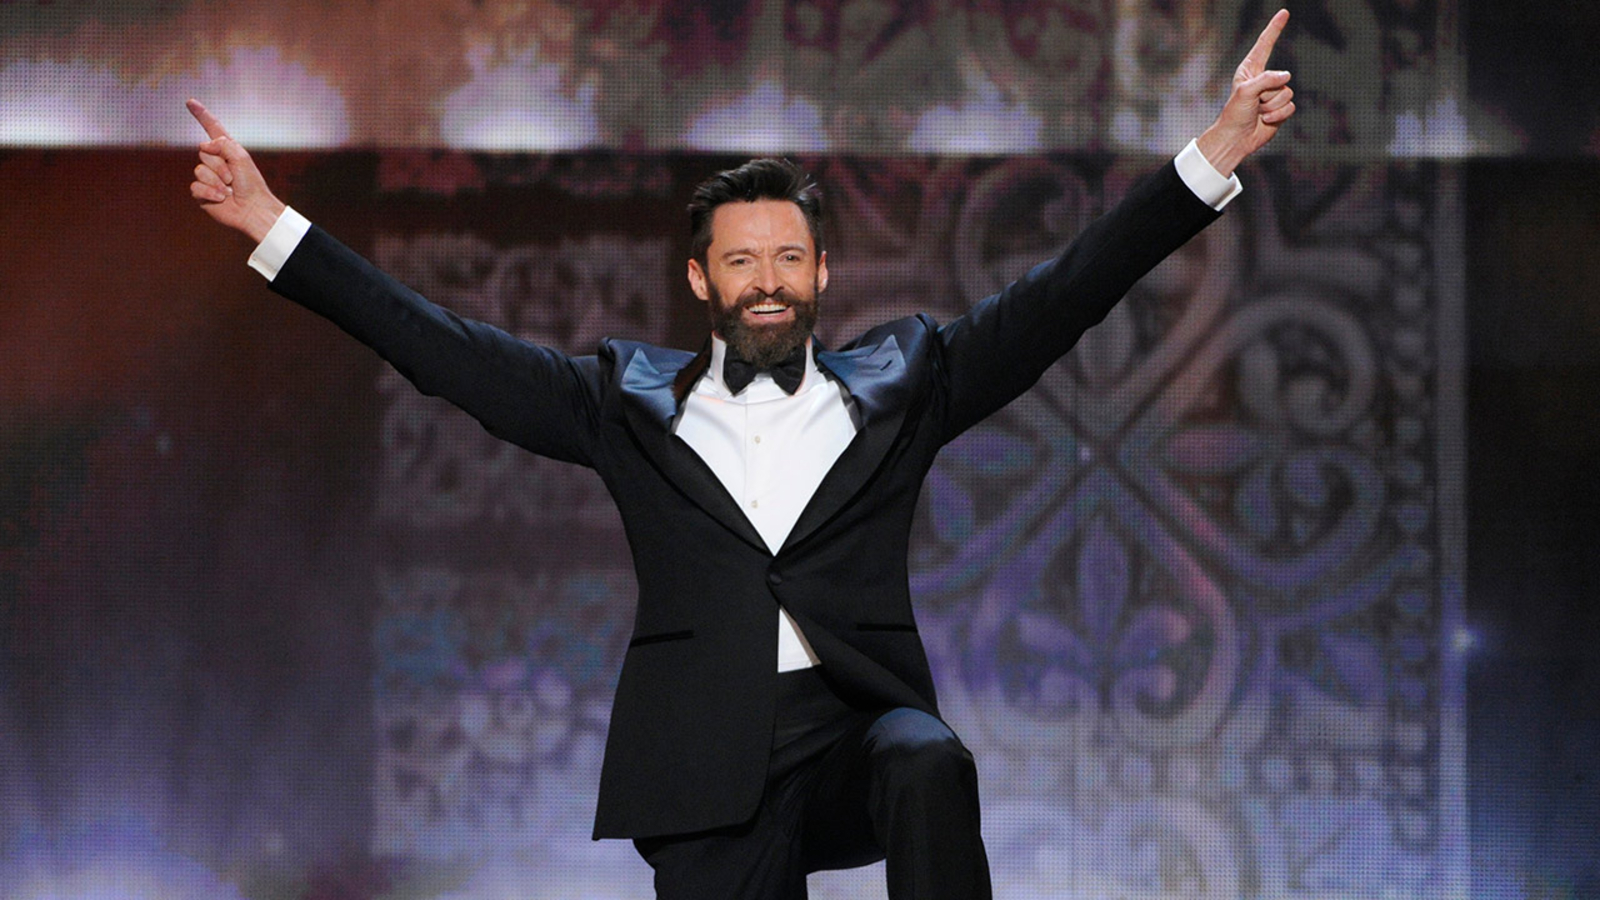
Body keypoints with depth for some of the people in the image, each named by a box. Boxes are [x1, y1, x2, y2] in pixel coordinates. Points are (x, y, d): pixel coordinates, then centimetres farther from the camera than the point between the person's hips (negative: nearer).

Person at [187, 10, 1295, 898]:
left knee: (932, 767, -34)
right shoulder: (635, 403, 15)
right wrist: (274, 227, 9)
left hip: (859, 723, -1)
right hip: (708, 761, 1)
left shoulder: (895, 386, 14)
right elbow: (444, 348, 13)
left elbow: (1059, 298, 8)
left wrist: (1214, 155, -1)